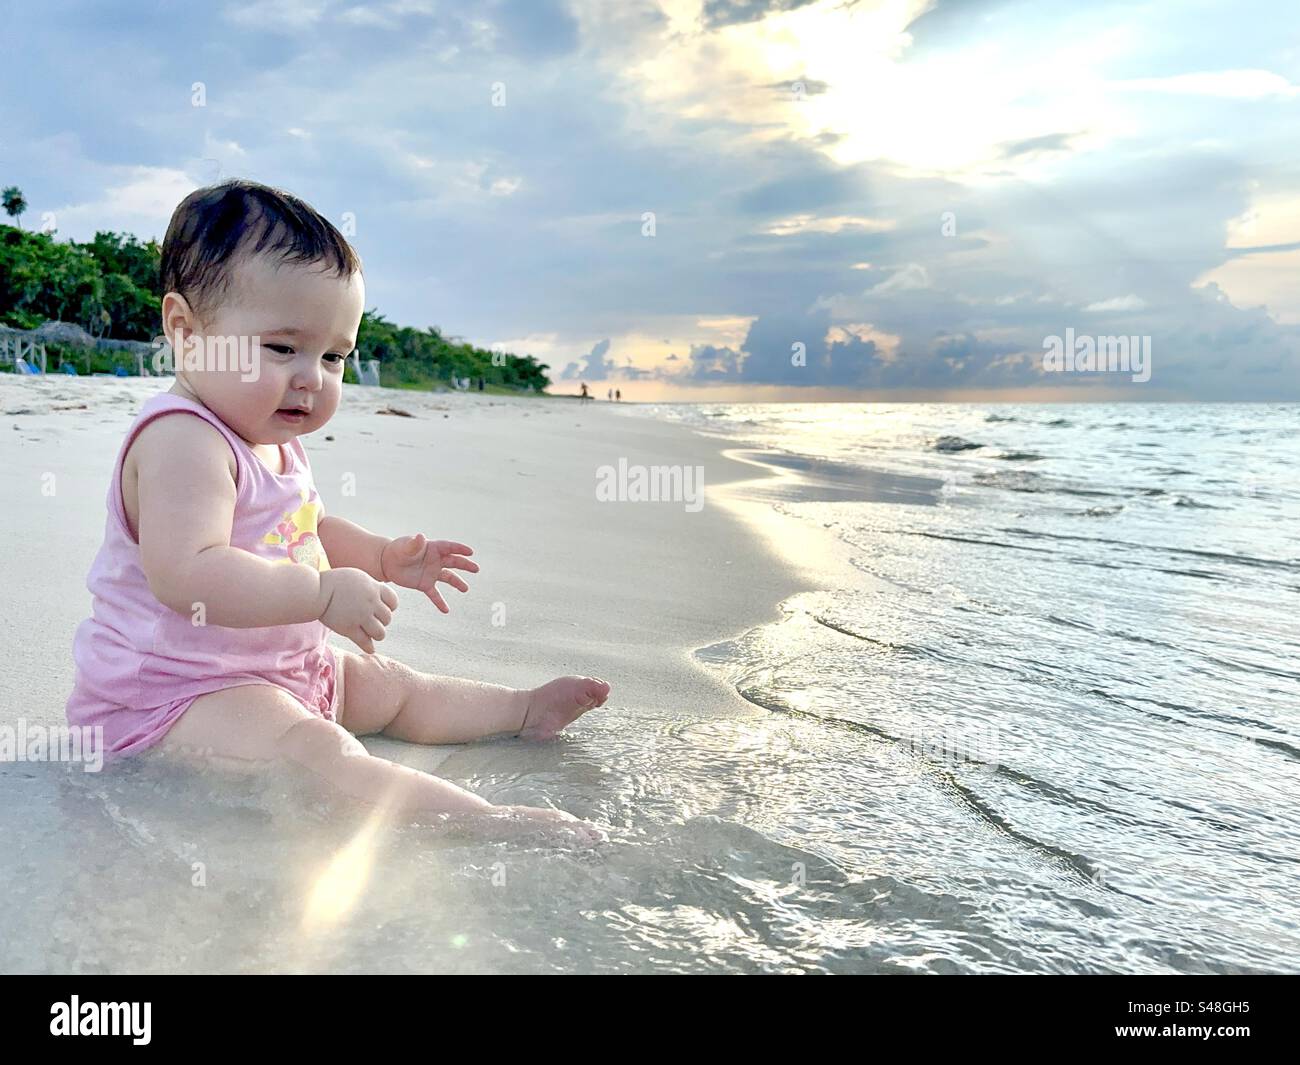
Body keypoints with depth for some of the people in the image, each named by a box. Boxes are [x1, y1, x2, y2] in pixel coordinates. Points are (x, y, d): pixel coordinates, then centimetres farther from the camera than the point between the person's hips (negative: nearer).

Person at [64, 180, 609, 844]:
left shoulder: (276, 442, 8)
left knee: (395, 689, 17)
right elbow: (186, 574, -38)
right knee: (315, 751, -32)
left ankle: (524, 712, 32)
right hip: (174, 687, -10)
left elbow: (299, 531, 25)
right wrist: (325, 594, -37)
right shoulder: (181, 440, -26)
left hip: (283, 668, 10)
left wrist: (382, 557, 10)